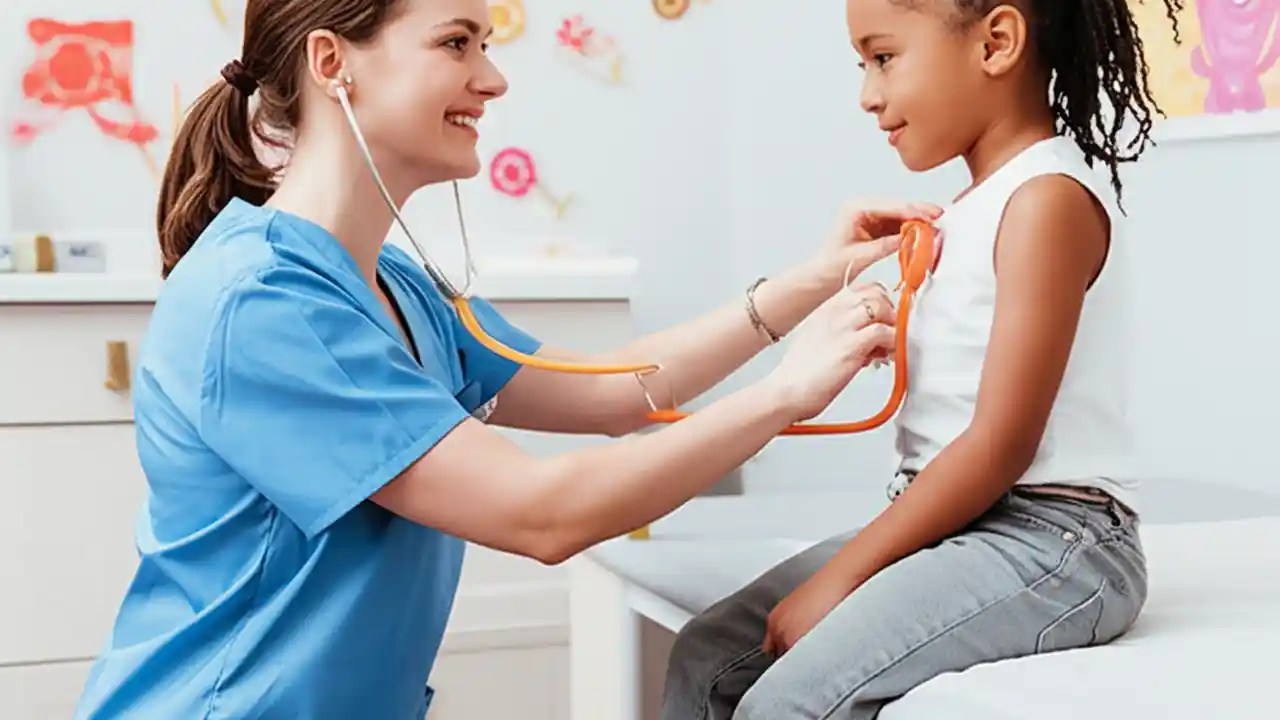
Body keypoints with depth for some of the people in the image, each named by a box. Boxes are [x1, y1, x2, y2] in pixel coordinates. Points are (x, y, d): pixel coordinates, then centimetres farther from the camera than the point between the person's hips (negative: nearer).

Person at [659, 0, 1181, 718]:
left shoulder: (1048, 199, -14)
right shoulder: (976, 205, 15)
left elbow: (1002, 443, -20)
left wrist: (842, 574, -18)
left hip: (1050, 541, -10)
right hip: (959, 523, 10)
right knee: (709, 657, 6)